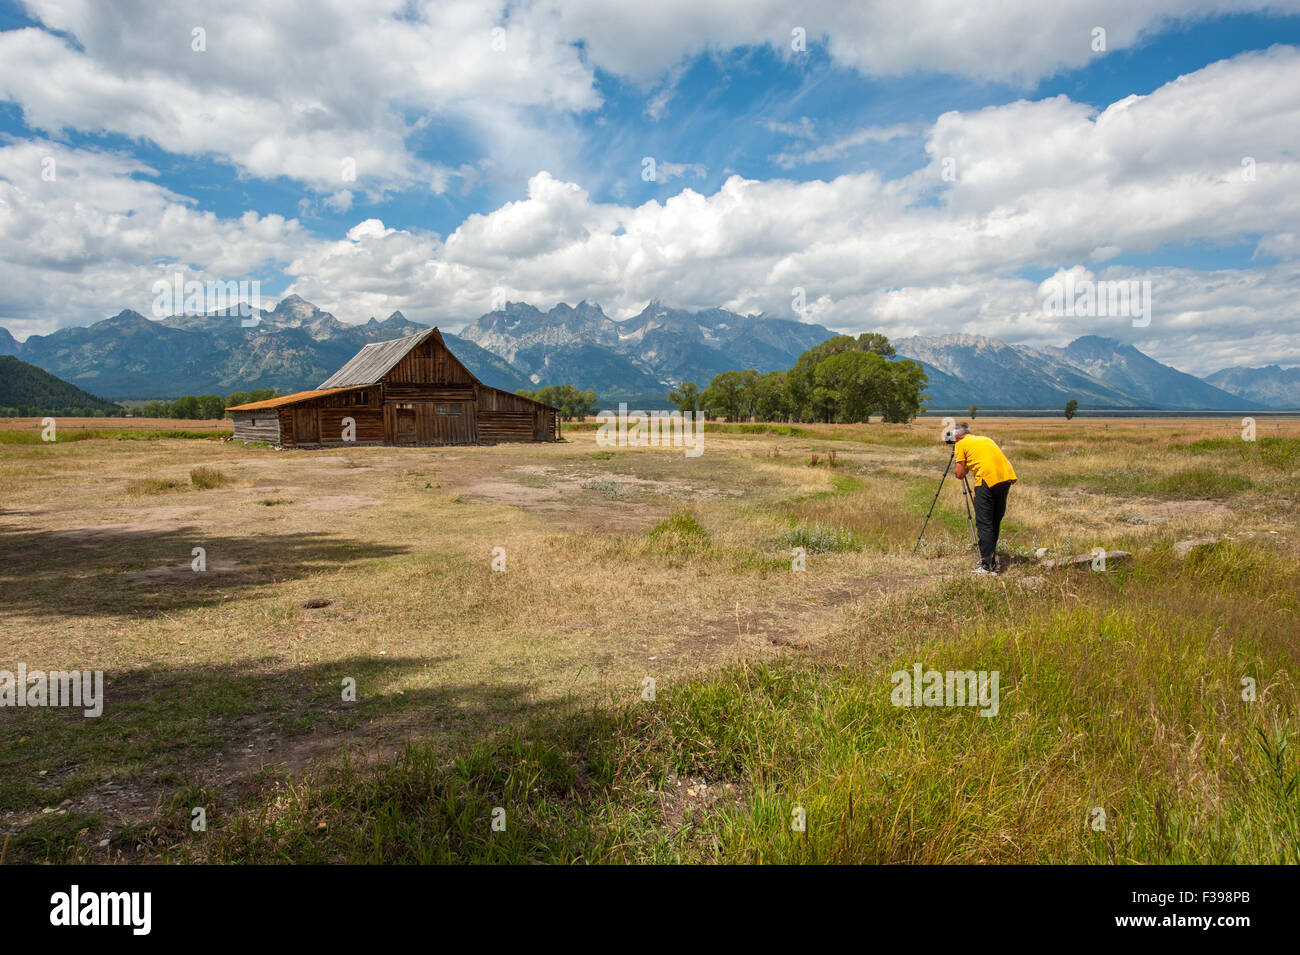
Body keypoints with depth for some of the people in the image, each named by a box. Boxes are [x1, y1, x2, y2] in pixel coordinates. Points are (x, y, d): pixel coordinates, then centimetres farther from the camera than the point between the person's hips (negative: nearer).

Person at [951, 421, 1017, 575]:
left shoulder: (961, 444, 9)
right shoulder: (985, 439, 28)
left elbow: (960, 474, 5)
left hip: (987, 479, -7)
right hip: (1006, 477, 7)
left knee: (983, 524, -3)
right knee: (995, 521, 16)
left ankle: (987, 566, -7)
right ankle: (993, 563, 23)